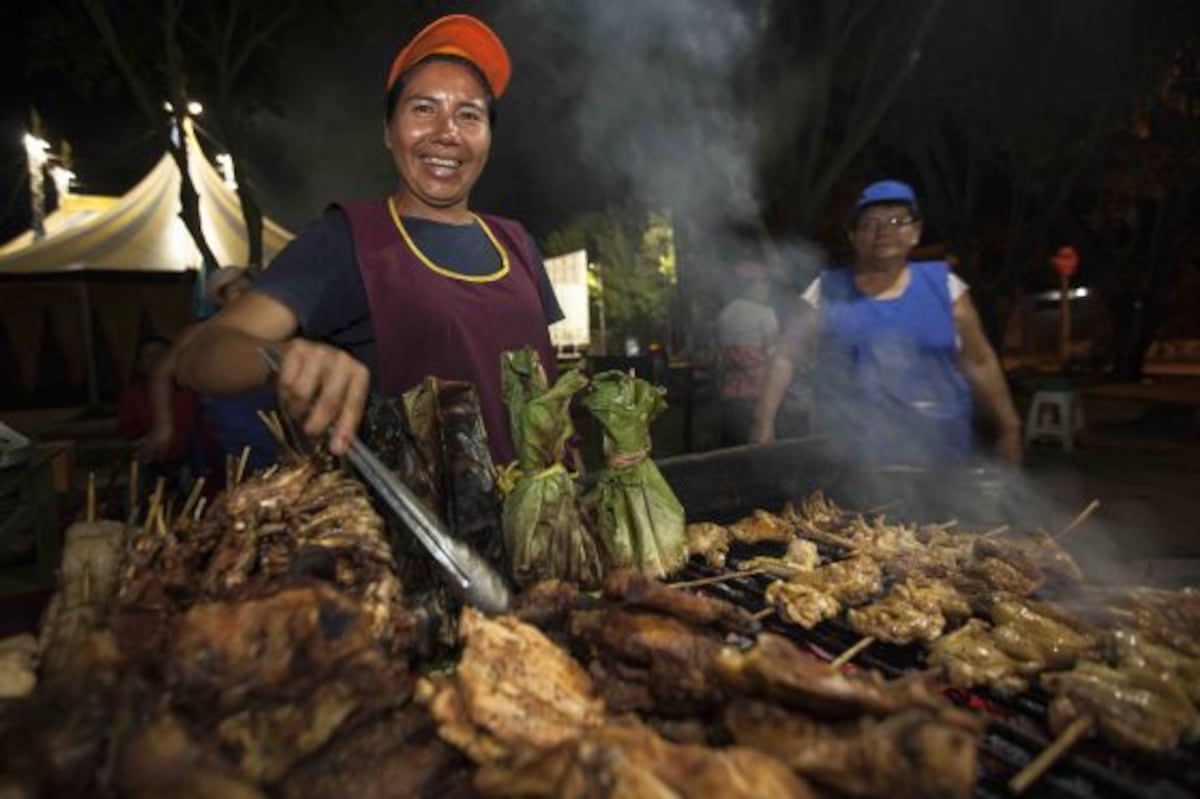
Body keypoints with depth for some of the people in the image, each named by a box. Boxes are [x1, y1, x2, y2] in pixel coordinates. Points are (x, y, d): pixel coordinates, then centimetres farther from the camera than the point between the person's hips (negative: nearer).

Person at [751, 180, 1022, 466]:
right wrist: (765, 420, -6)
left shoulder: (944, 286, 4)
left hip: (936, 447, 2)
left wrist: (1009, 428, 9)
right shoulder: (827, 291, 1)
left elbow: (979, 363, 9)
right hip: (850, 450, -1)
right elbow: (786, 358, 1)